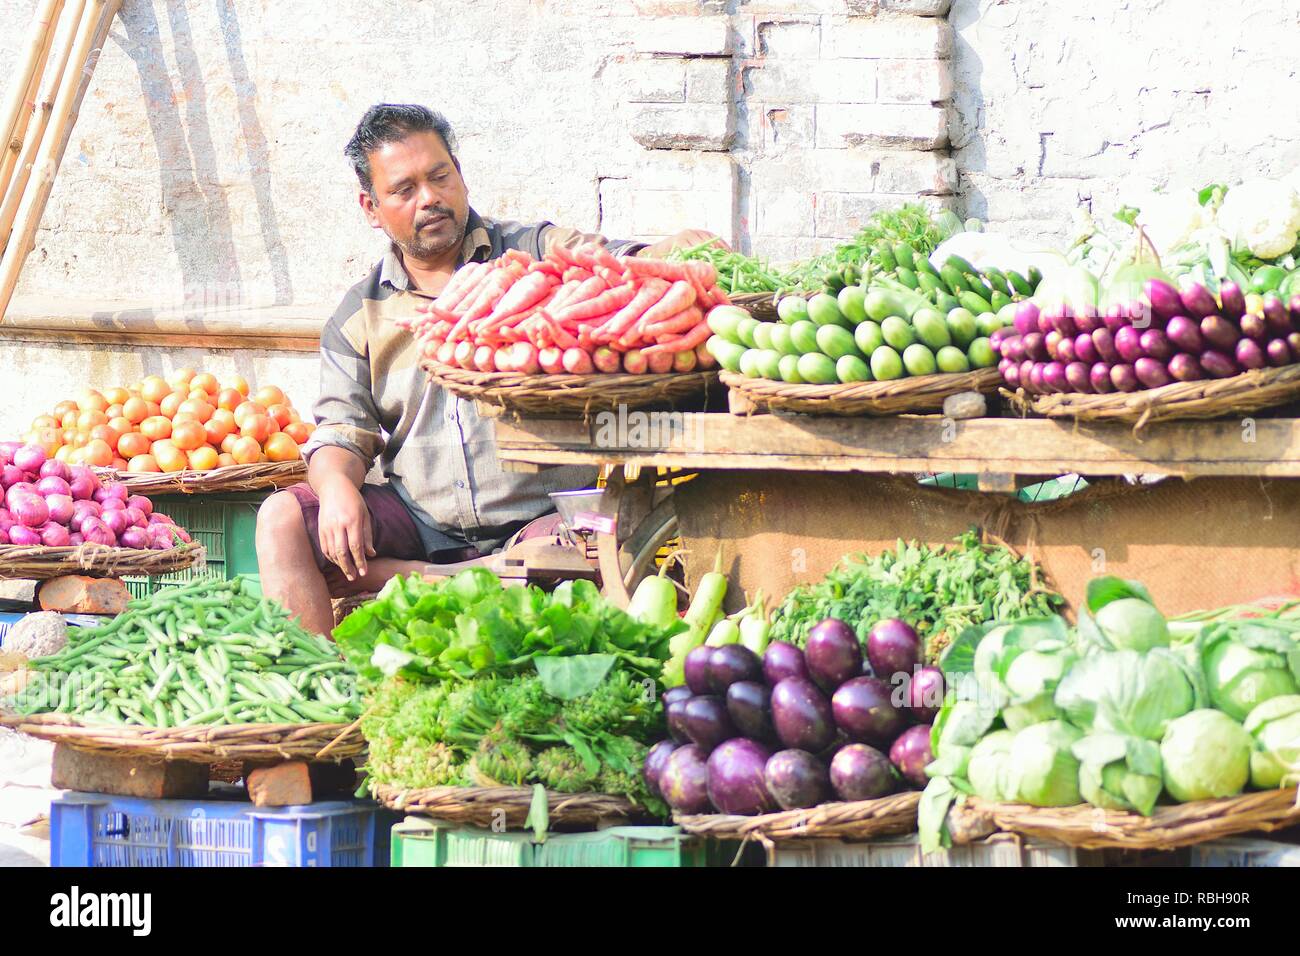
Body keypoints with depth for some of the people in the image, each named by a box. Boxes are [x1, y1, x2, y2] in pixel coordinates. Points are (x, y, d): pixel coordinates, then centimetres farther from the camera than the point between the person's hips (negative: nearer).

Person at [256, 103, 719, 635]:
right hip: (420, 523, 3)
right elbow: (341, 431, 7)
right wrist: (337, 486, -17)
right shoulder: (360, 316, 12)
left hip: (538, 517, -3)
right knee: (282, 519, -17)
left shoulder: (537, 254, 6)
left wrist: (677, 252, -35)